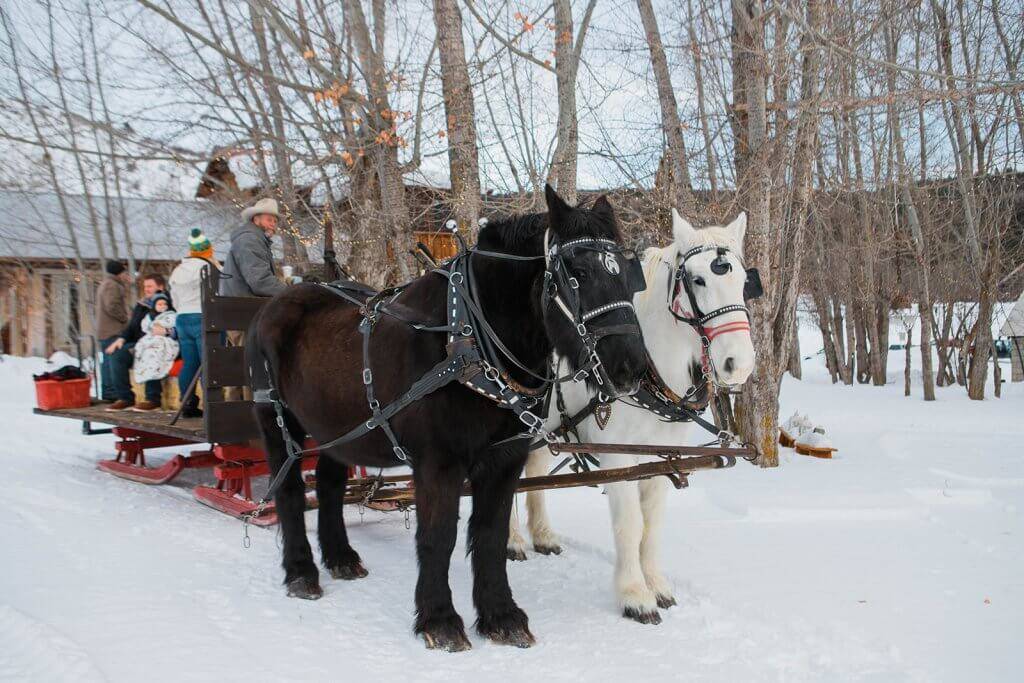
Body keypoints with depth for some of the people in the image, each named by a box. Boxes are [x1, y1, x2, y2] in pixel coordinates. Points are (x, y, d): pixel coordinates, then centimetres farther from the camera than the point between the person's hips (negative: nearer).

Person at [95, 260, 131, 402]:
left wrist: (125, 284, 18)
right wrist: (124, 318, -10)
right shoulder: (112, 285, -12)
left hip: (104, 330, 11)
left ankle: (106, 392, 16)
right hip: (113, 330, -11)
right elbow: (112, 306, -21)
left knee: (107, 360, 12)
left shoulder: (106, 284, 23)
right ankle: (113, 392, -17)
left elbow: (120, 301, 22)